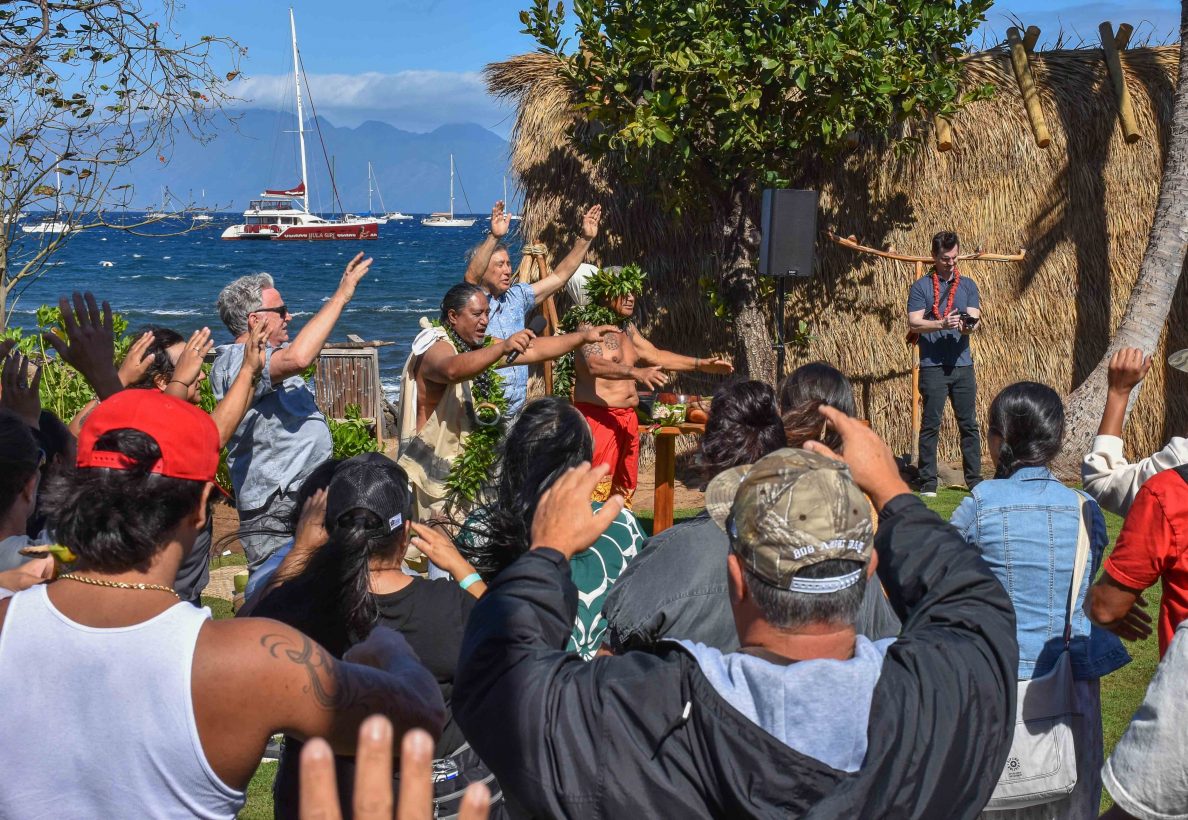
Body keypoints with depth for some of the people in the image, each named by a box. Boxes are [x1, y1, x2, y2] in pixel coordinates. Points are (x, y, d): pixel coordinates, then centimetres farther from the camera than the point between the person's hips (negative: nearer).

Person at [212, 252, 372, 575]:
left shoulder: (267, 353, 15)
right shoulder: (236, 361, -18)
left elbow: (309, 350, 35)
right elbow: (297, 358, -35)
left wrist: (341, 292, 29)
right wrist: (341, 297, -27)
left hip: (308, 497, 11)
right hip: (275, 509, -11)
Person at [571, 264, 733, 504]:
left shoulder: (627, 328, 16)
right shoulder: (589, 327, -12)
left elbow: (655, 355, 24)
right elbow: (595, 365, -29)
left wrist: (702, 365, 18)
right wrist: (636, 372, -45)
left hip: (627, 418, 9)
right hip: (598, 417, -9)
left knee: (624, 487, 9)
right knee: (596, 488, -15)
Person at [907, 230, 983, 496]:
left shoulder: (968, 285, 13)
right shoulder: (921, 287, 3)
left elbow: (975, 319, 3)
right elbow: (914, 323, -6)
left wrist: (969, 326, -21)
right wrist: (941, 324, -21)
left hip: (962, 364, 3)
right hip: (932, 365, -3)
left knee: (969, 424, 6)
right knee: (931, 425, -1)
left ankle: (975, 480, 13)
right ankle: (928, 483, 4)